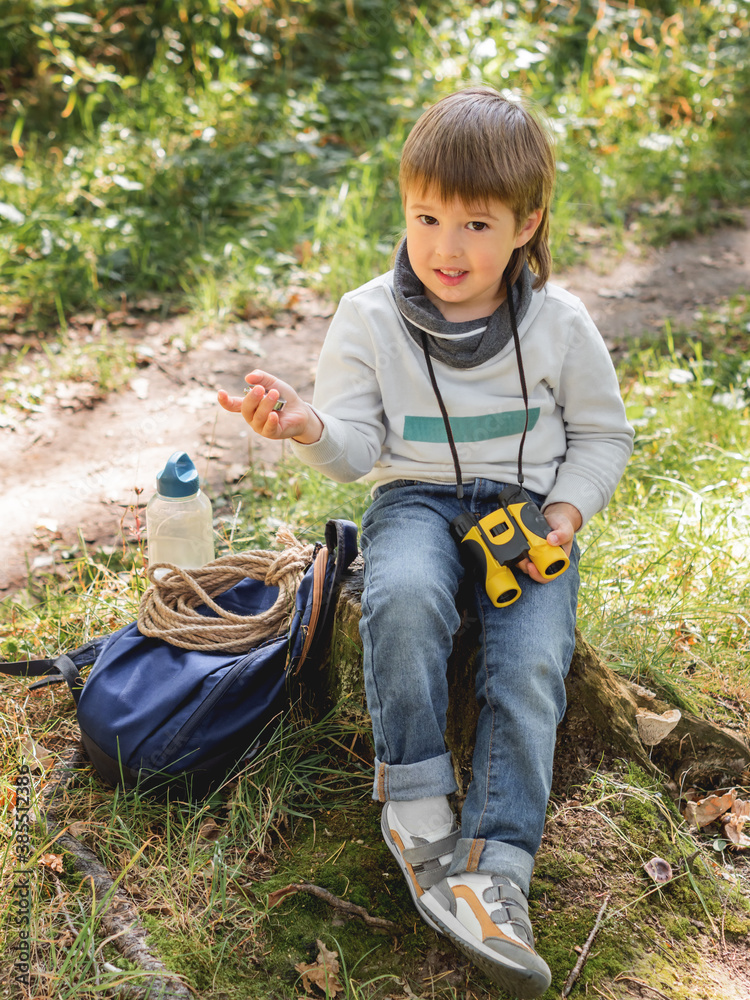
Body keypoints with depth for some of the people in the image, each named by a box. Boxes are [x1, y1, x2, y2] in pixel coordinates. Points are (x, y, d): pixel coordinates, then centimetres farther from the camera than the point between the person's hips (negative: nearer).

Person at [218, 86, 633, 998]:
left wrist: (567, 514, -8)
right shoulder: (370, 318, -4)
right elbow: (358, 448, -4)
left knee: (529, 667, -23)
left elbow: (602, 434, 9)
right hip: (418, 501, 0)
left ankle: (495, 868, -22)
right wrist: (311, 429, -28)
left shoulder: (559, 324, -3)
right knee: (403, 597, -34)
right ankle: (414, 802, -20)